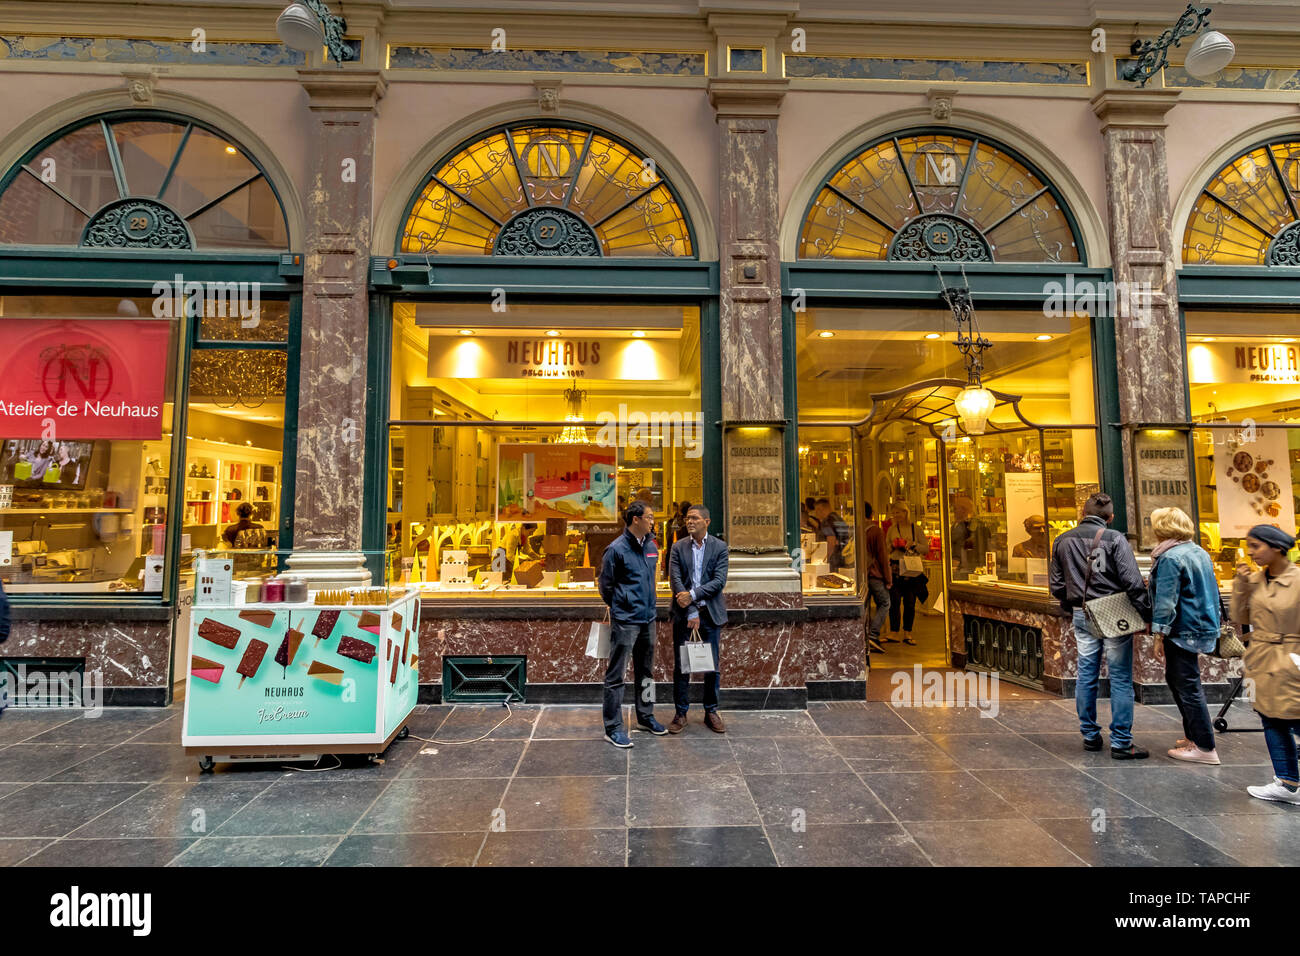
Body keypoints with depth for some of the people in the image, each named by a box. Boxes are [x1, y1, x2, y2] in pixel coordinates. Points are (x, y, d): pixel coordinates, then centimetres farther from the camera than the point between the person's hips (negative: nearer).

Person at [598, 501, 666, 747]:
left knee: (645, 671, 19)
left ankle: (646, 716, 33)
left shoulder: (652, 547, 7)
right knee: (616, 675, 0)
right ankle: (613, 727, 10)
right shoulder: (616, 549, -13)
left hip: (648, 618, 7)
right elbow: (606, 585, -3)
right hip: (625, 621, -7)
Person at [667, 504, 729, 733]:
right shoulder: (678, 547, 1)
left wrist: (692, 594, -18)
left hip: (711, 613, 0)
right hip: (684, 613, 0)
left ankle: (711, 712, 23)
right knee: (681, 665, 5)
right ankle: (680, 713, 18)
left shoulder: (720, 548, 0)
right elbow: (676, 581, -7)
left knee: (713, 666, 8)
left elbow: (719, 581, -9)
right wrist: (691, 612, -15)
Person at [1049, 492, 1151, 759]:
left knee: (1086, 675, 12)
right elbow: (1132, 580, -13)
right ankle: (1121, 743, 6)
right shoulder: (1114, 539, -9)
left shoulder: (1062, 541, 6)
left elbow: (1056, 584, 10)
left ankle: (1090, 736, 21)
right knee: (1120, 679, 3)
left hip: (1081, 615, 4)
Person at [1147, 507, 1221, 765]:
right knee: (1175, 680, 19)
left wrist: (1159, 632, -16)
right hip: (1204, 625, 10)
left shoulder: (1170, 557, -17)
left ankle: (1205, 748, 3)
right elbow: (1211, 591, 21)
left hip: (1184, 630, -10)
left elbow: (1166, 600, -20)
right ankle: (1194, 735, 27)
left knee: (1187, 687, -3)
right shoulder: (1199, 552, 12)